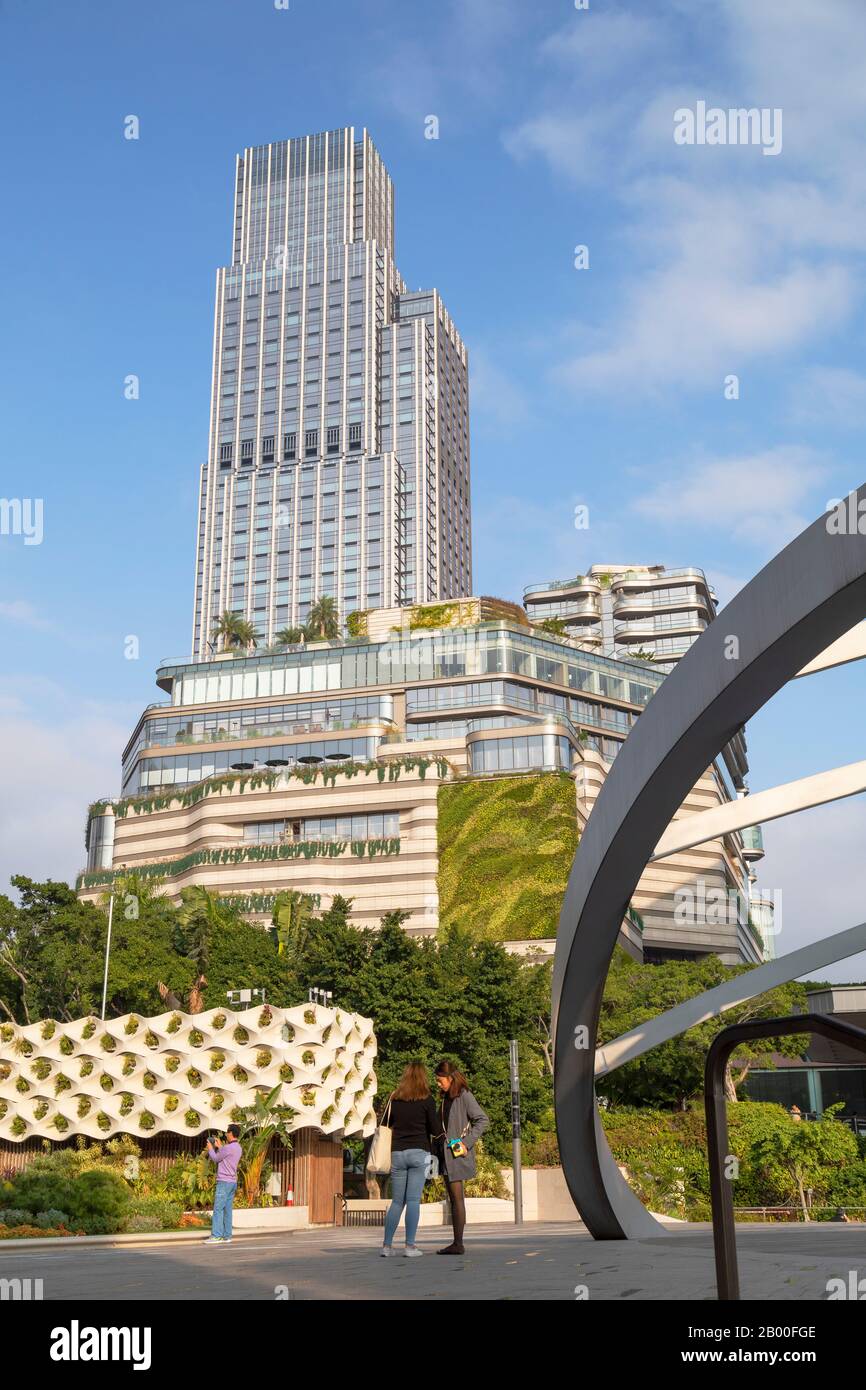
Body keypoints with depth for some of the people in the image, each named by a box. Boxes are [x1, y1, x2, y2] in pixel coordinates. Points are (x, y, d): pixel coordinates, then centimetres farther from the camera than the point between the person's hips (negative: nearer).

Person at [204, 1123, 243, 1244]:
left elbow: (215, 1159, -4)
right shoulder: (239, 1148, 13)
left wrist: (210, 1148, 13)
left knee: (218, 1209, -8)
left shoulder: (228, 1147, -16)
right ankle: (227, 1236, 7)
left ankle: (216, 1236, -11)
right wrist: (219, 1146, 32)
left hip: (224, 1182, -9)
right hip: (233, 1182, 9)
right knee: (227, 1210, 8)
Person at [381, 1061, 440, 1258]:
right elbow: (435, 1130, -3)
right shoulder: (426, 1099, -2)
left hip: (397, 1153, 3)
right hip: (419, 1152, -3)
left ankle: (387, 1245, 9)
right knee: (413, 1200, -2)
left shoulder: (394, 1098, 6)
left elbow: (384, 1124, 11)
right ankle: (410, 1246, -4)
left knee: (397, 1201, 11)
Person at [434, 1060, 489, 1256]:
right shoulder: (446, 1098, 14)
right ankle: (456, 1244, 14)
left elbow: (483, 1120, -14)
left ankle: (458, 1243, -3)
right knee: (452, 1199, 10)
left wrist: (467, 1143, -17)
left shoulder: (464, 1096, -10)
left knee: (457, 1197, -6)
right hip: (446, 1153, 9)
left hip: (458, 1154, -9)